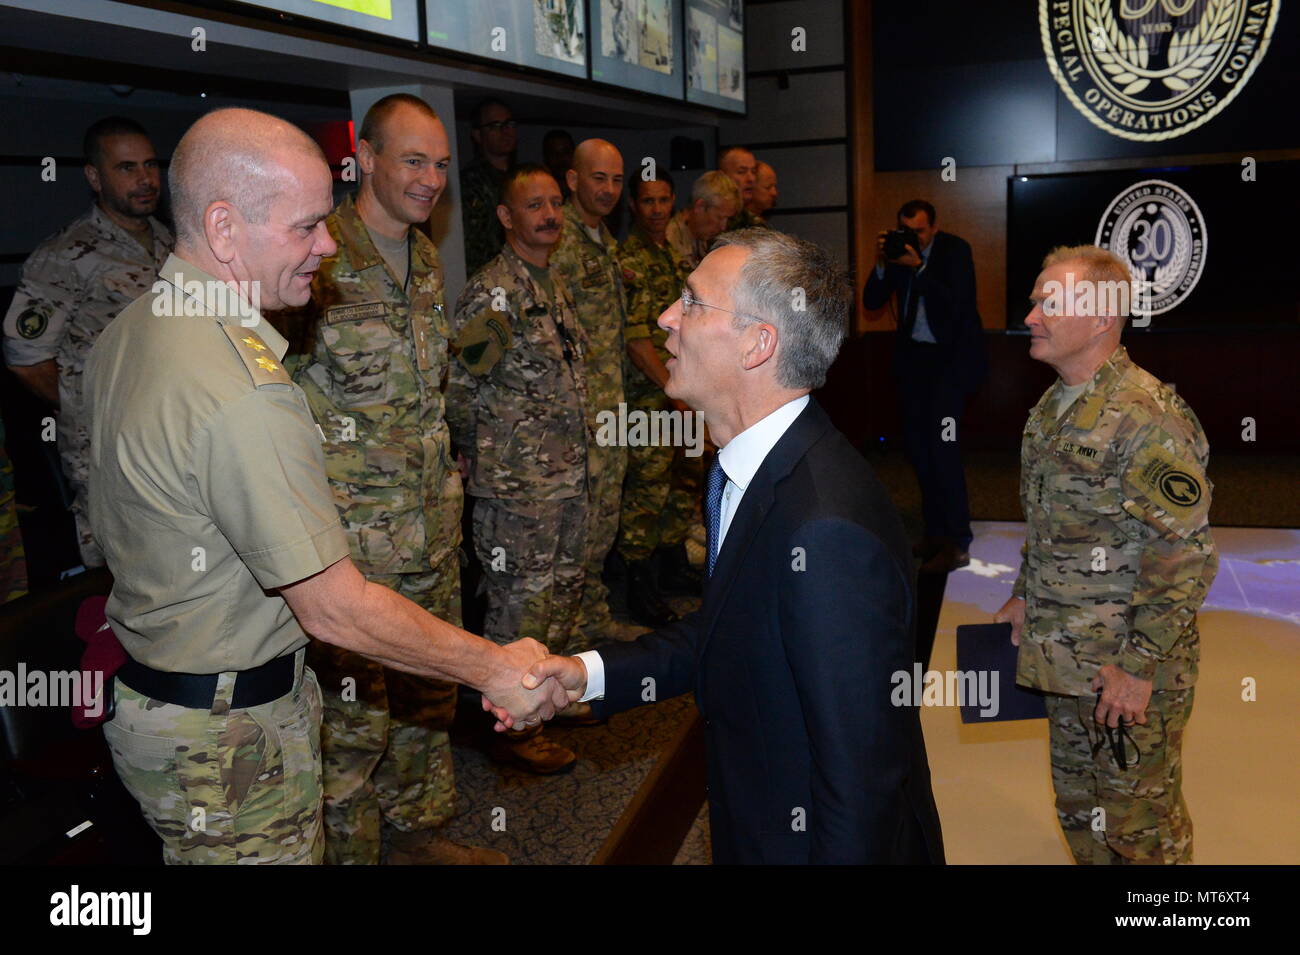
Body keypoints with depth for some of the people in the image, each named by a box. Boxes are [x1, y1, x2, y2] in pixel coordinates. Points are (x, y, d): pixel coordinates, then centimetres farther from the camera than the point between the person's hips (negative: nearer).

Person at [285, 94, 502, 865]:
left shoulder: (428, 261, 10)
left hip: (433, 520, 8)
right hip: (349, 530, -7)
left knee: (428, 690, 19)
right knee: (353, 709, 4)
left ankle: (418, 830, 38)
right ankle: (349, 850, 24)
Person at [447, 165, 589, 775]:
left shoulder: (557, 285, 12)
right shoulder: (491, 294, -16)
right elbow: (456, 390, -16)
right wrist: (488, 453, -5)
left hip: (569, 474, 9)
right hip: (515, 484, -9)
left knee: (564, 592, 20)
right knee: (519, 604, 2)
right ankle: (510, 729, 17)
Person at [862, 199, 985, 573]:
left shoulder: (955, 249, -12)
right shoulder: (898, 251, -1)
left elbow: (956, 304, -23)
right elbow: (871, 302, -3)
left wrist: (920, 268, -30)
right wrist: (881, 265, -19)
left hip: (951, 355, -6)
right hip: (914, 354, 6)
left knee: (942, 445, -14)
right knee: (916, 443, 9)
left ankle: (956, 544, -8)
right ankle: (936, 531, 23)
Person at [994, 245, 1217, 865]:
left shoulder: (1148, 418, -20)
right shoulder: (1052, 408, 8)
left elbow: (1186, 558, -22)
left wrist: (1141, 666, -20)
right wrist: (1025, 596, 15)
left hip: (1129, 669, -9)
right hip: (1066, 661, 9)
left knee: (1138, 822, 7)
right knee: (1079, 812, 22)